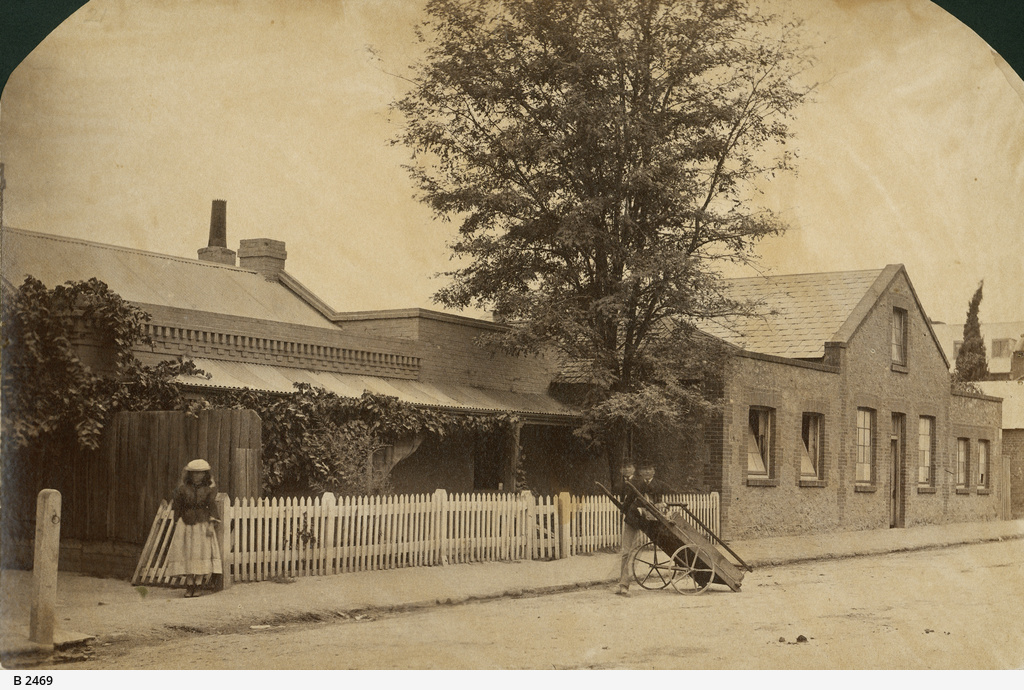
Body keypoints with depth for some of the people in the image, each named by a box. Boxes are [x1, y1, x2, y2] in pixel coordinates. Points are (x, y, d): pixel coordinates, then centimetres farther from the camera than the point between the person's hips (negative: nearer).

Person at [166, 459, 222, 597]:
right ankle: (189, 585, 1)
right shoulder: (183, 488, 4)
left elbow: (212, 506, 0)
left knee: (202, 553, -5)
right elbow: (177, 507, 7)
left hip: (202, 523, 0)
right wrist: (176, 524, 3)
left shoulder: (210, 488, 3)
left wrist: (211, 525, -7)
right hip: (186, 523, 1)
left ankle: (198, 585, 1)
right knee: (187, 554, -3)